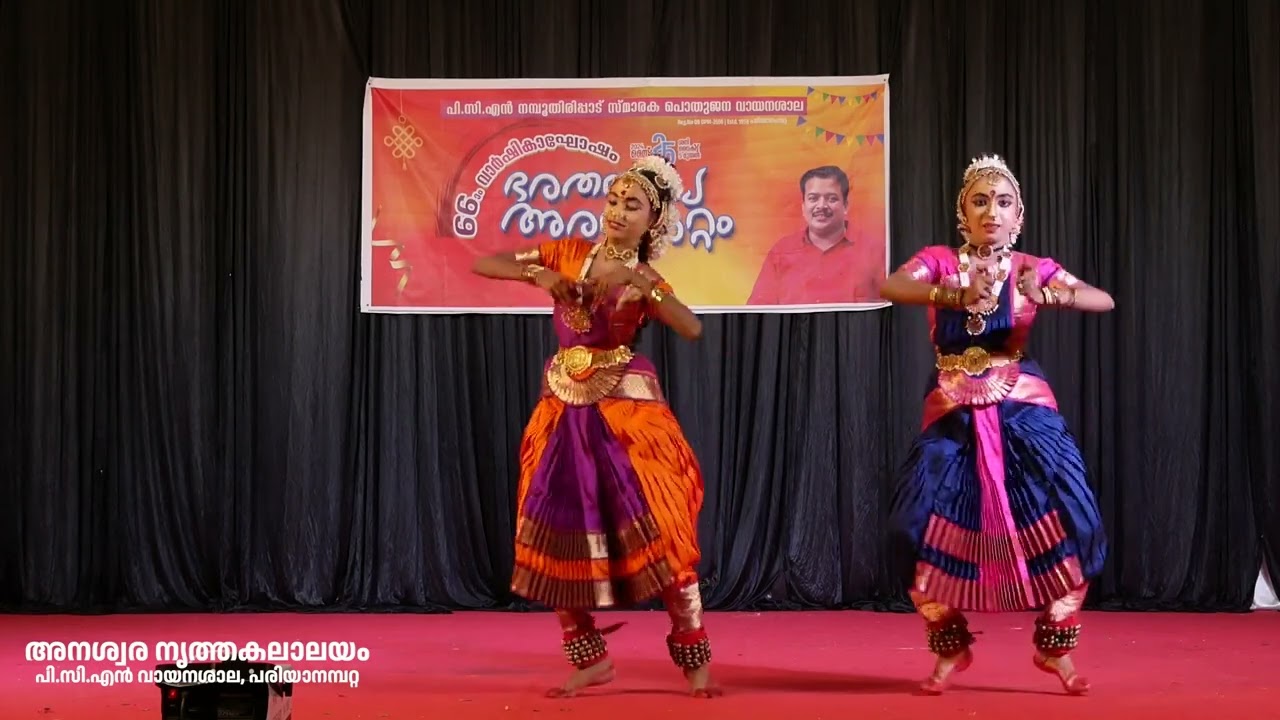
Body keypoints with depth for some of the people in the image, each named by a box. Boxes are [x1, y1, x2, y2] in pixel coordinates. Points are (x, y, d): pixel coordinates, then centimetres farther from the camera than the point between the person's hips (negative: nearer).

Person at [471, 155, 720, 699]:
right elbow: (482, 264, 4)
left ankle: (695, 658, 4)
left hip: (626, 412, -3)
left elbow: (692, 329, -18)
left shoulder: (646, 279, 0)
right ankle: (591, 659, 16)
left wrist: (636, 277, -24)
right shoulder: (569, 253, 6)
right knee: (557, 537, 3)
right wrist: (540, 274, -11)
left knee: (659, 534, -8)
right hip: (564, 413, 3)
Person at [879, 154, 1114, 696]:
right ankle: (951, 648, 16)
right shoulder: (940, 262, 3)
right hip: (954, 417, 0)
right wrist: (955, 294, -35)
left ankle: (1055, 647, 10)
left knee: (1057, 525, -10)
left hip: (1021, 413, 0)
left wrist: (1045, 295, -28)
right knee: (935, 531, -5)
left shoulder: (1032, 268, 5)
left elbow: (1104, 301, -8)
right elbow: (889, 288, -17)